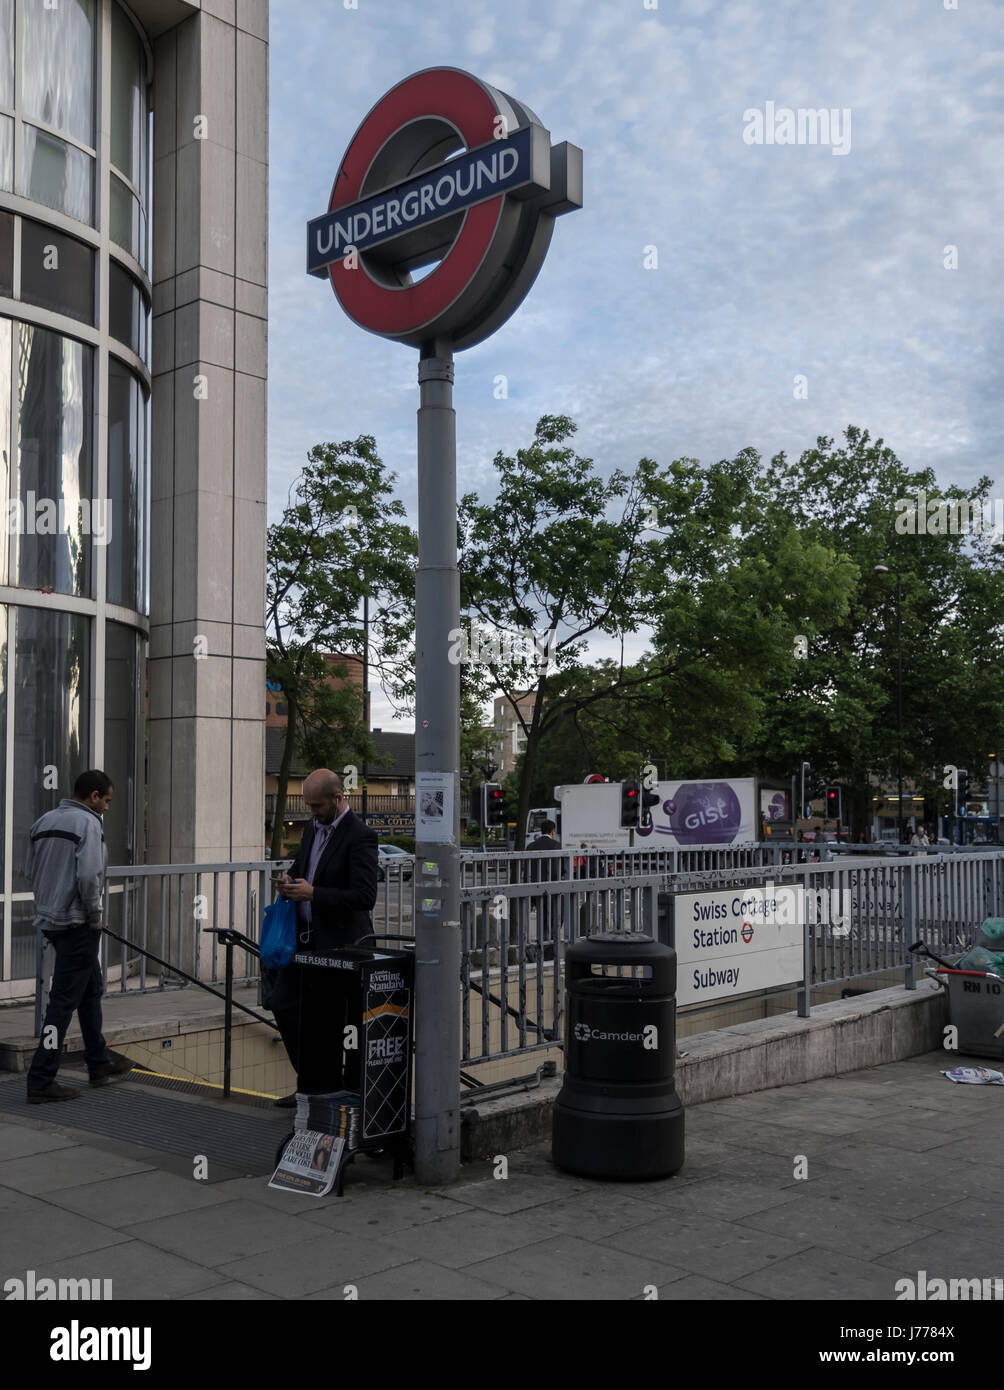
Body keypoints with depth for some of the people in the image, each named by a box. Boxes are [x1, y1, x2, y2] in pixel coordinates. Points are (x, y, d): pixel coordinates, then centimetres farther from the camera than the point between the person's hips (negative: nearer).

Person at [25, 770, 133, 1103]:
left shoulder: (42, 822, 12)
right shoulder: (88, 823, -14)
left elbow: (31, 872, 14)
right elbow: (89, 876, -23)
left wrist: (50, 903, 15)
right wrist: (94, 916, -10)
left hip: (50, 920, 9)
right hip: (77, 924, -9)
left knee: (91, 990, 20)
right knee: (64, 1000, -5)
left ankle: (99, 1063, 30)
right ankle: (41, 1081, -3)